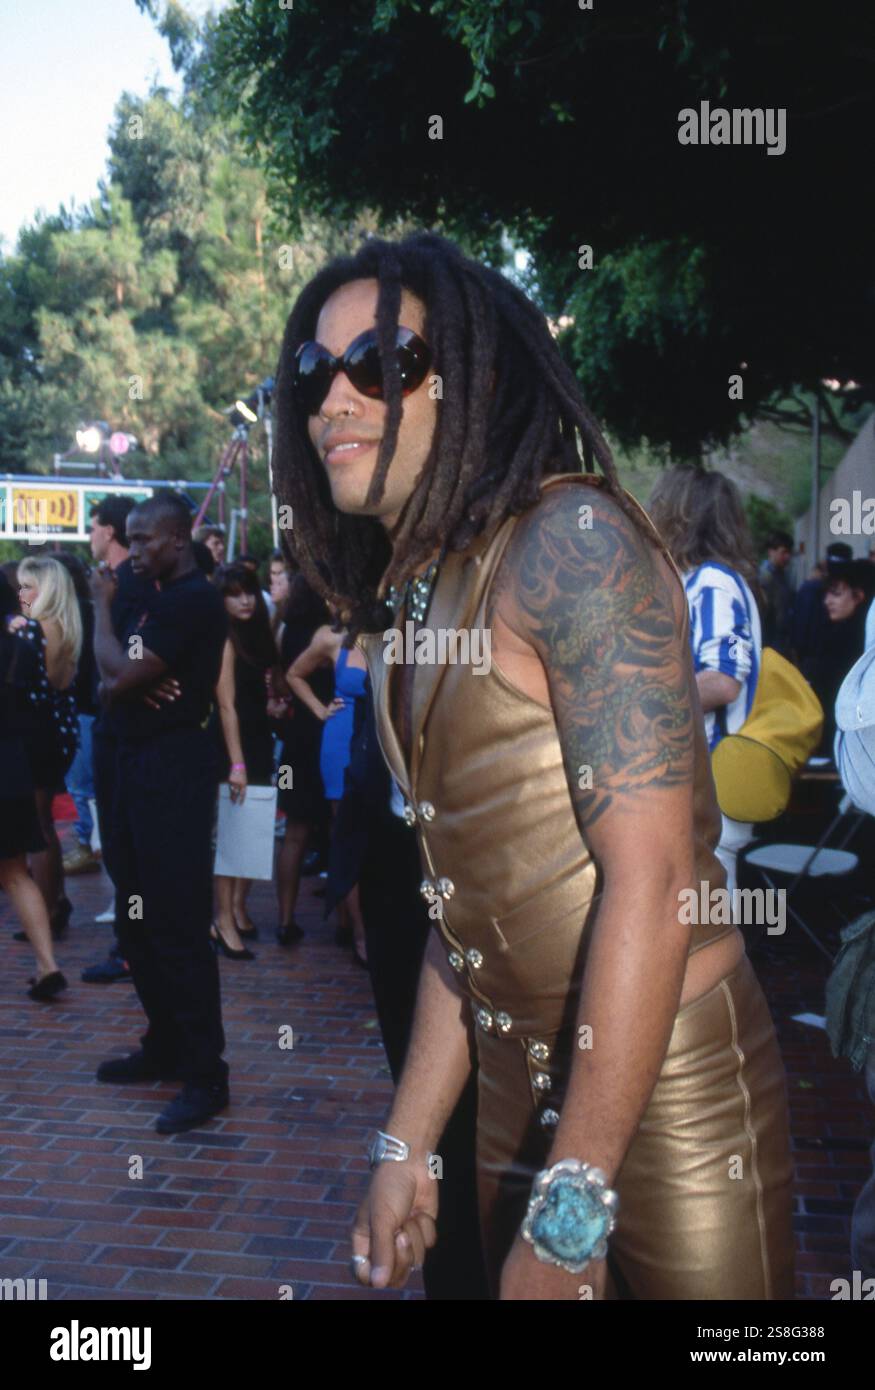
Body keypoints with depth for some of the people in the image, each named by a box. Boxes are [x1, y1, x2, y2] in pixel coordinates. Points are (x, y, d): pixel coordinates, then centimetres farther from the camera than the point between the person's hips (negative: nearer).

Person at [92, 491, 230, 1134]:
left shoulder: (194, 599, -13)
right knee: (140, 919, 15)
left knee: (178, 924, -9)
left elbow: (121, 674, -18)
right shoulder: (157, 600, 18)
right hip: (141, 764, 10)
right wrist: (126, 684, -8)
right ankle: (165, 1046, 27)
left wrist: (102, 605, -4)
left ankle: (206, 1074, -2)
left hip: (175, 768, -10)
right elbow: (111, 683, 15)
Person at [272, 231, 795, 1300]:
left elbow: (652, 879, -23)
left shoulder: (570, 539, -17)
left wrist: (569, 1210, -21)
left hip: (671, 1092, -7)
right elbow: (464, 901, 10)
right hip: (516, 1091, 7)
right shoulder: (400, 605, 7)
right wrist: (406, 1144, 10)